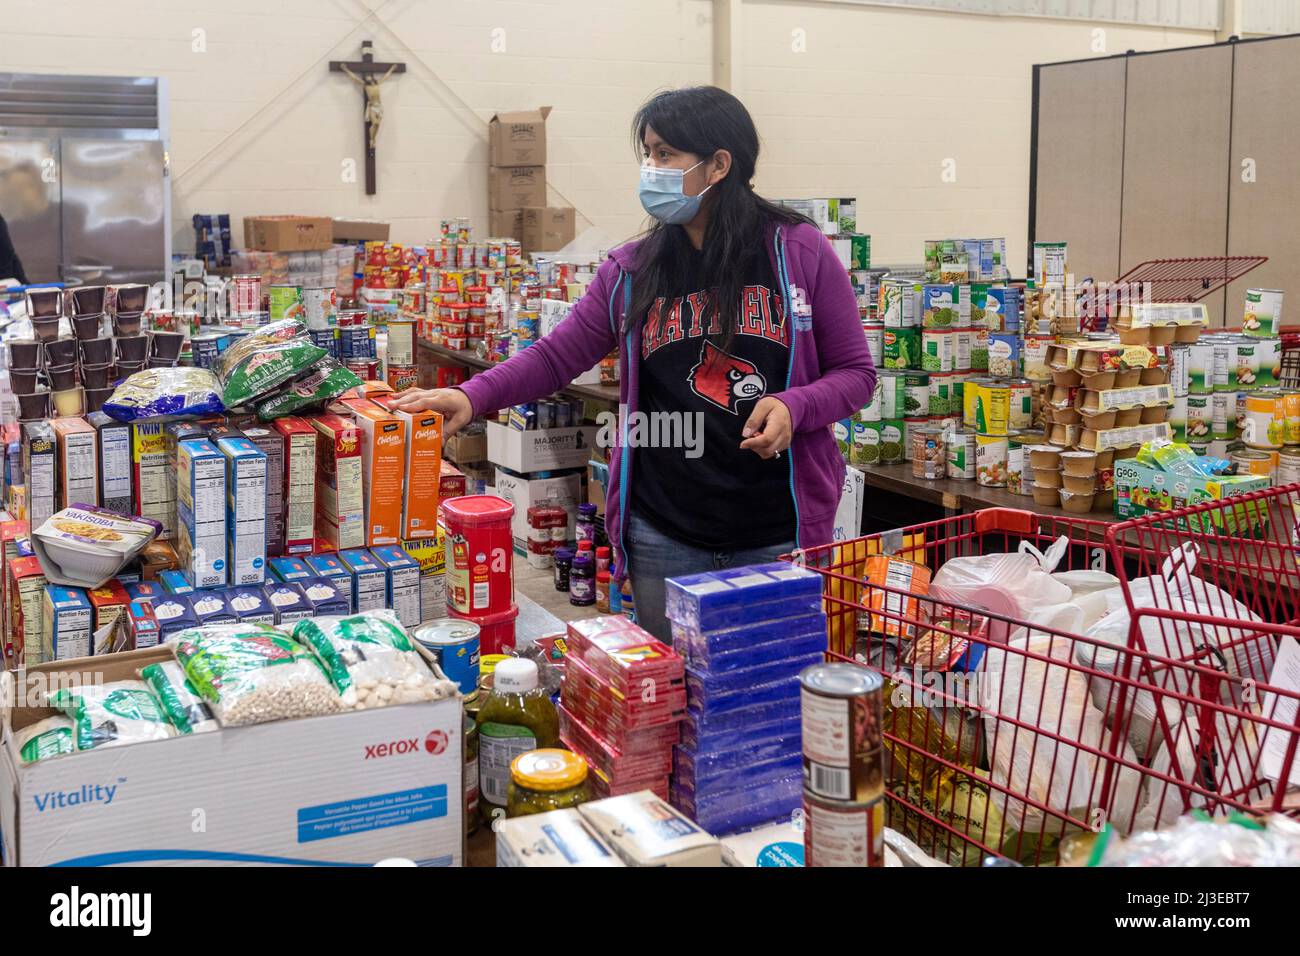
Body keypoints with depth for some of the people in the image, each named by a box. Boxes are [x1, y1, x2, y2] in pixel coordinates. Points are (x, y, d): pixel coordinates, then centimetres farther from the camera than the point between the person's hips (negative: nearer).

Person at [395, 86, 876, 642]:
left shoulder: (799, 253, -2)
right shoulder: (632, 272, 5)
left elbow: (856, 372, 2)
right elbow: (555, 357, 6)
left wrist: (793, 407, -17)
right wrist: (473, 397, -9)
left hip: (778, 536, -2)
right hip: (665, 535, 2)